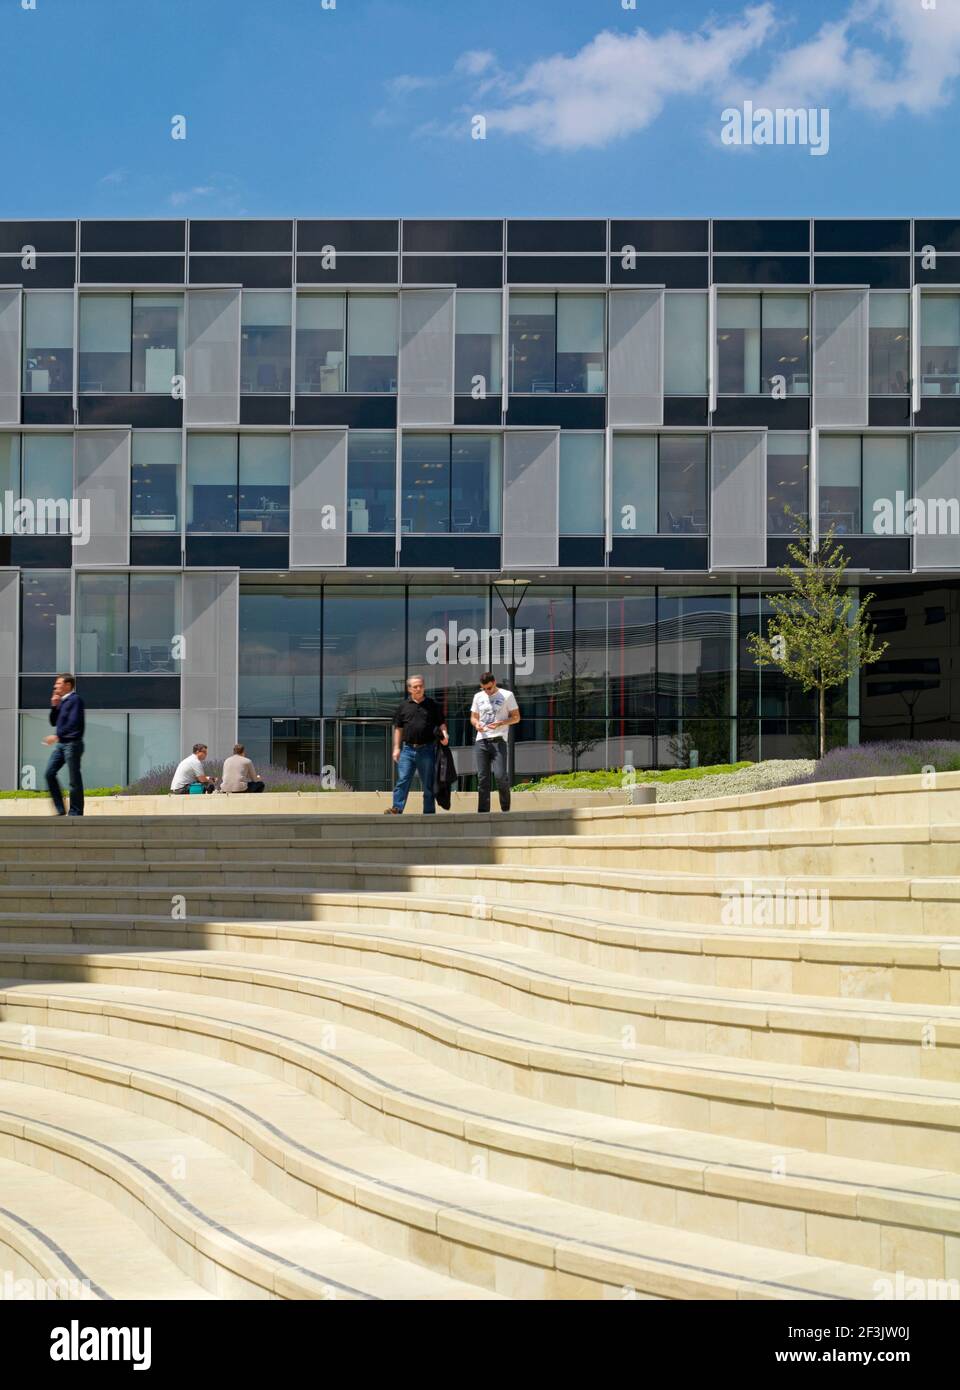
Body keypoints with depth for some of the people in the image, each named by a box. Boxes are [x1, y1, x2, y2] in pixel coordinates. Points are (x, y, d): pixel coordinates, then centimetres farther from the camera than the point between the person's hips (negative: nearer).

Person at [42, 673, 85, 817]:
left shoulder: (75, 700, -9)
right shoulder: (61, 701, 17)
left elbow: (73, 723, -19)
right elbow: (53, 722, 20)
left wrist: (57, 736, -22)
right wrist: (54, 706, 6)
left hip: (72, 743, -9)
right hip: (61, 743, 9)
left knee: (74, 779, -4)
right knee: (50, 773, 1)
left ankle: (75, 812, 1)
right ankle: (60, 809, 5)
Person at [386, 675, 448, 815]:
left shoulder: (432, 705, 7)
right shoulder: (403, 706, 8)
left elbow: (441, 723, 10)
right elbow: (398, 728, 10)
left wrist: (444, 734, -11)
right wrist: (396, 748, 4)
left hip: (427, 749, 0)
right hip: (408, 749, 0)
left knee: (428, 784, 6)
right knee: (402, 781, -8)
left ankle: (429, 812, 11)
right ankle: (396, 810, -13)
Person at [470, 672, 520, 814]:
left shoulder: (507, 695, 2)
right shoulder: (478, 697, 15)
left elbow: (516, 717, 2)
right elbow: (473, 717, 21)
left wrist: (500, 723, -14)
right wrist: (476, 724, -3)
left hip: (498, 740, -4)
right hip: (481, 740, 4)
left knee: (500, 775, -14)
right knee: (482, 778, 1)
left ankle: (506, 808, 5)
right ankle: (483, 811, 5)